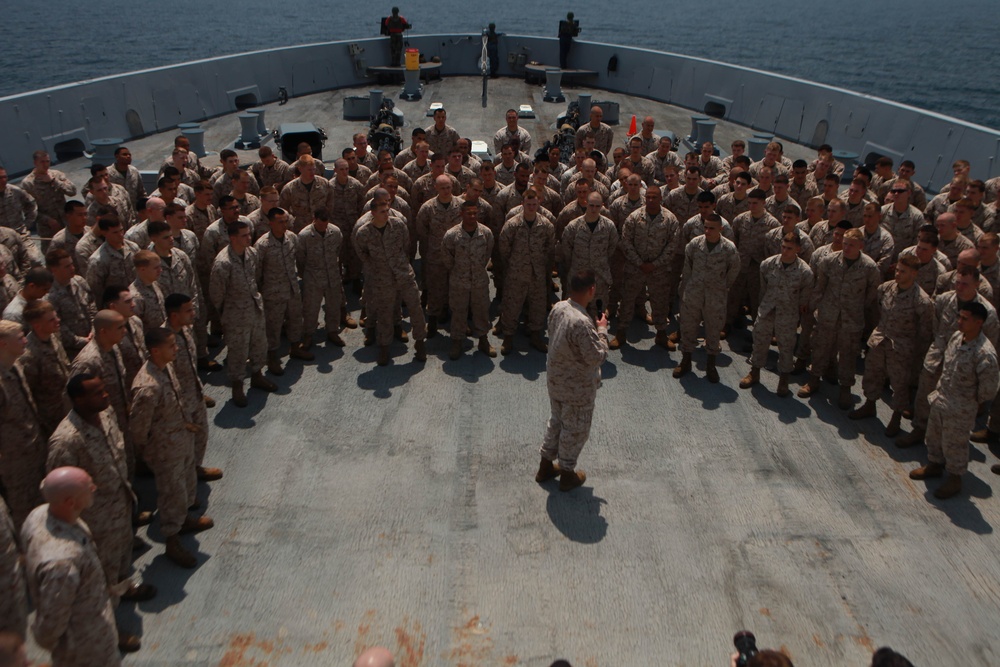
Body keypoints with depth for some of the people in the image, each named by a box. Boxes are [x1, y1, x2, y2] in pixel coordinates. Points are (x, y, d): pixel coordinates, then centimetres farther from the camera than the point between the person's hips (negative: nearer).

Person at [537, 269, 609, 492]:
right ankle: (567, 474, 32)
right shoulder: (582, 323, -33)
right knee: (575, 429, 14)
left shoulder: (557, 308, -8)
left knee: (556, 421, 26)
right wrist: (602, 330, -12)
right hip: (577, 388, -8)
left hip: (555, 381, 8)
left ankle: (545, 466, 41)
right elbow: (597, 356, -25)